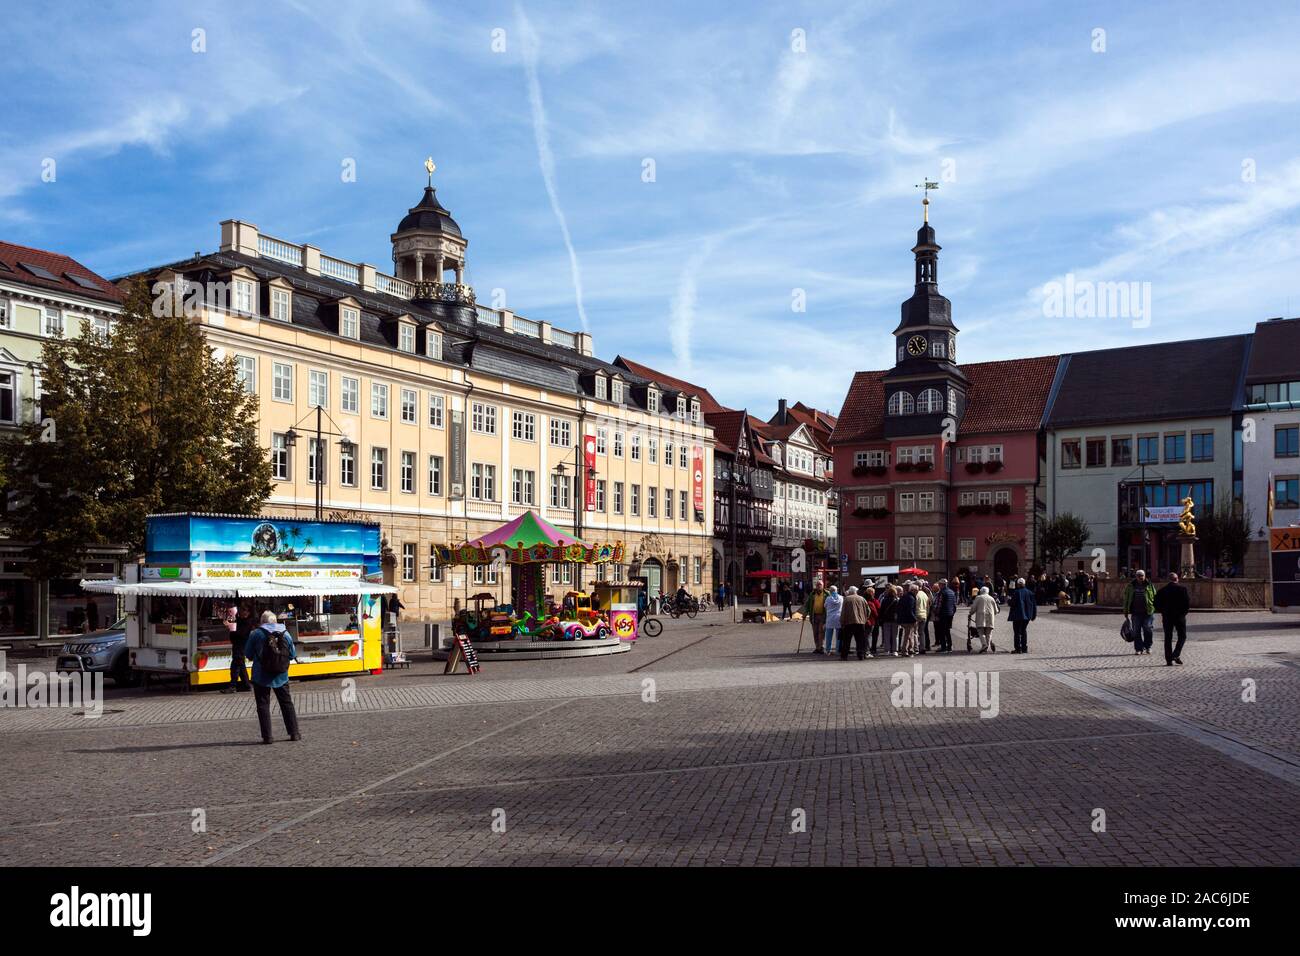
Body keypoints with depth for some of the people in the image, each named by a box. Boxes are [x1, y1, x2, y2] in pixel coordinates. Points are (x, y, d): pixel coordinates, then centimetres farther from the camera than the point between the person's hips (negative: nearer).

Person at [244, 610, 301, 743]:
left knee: (263, 705, 4)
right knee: (287, 703, 13)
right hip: (281, 676, 3)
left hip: (261, 676, -3)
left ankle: (267, 736, 1)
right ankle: (294, 733, 13)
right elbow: (292, 655, 6)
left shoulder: (256, 634, -8)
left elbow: (248, 654, -2)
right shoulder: (285, 633, 0)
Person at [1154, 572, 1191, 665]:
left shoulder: (1162, 590, 3)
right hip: (1180, 616, -2)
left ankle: (1169, 660, 3)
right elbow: (1188, 602, -9)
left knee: (1168, 638, 6)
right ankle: (1176, 655, -6)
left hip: (1167, 617, 2)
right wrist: (1184, 612, 5)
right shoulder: (1182, 589, -4)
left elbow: (1157, 604, 1)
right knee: (1182, 636, 11)